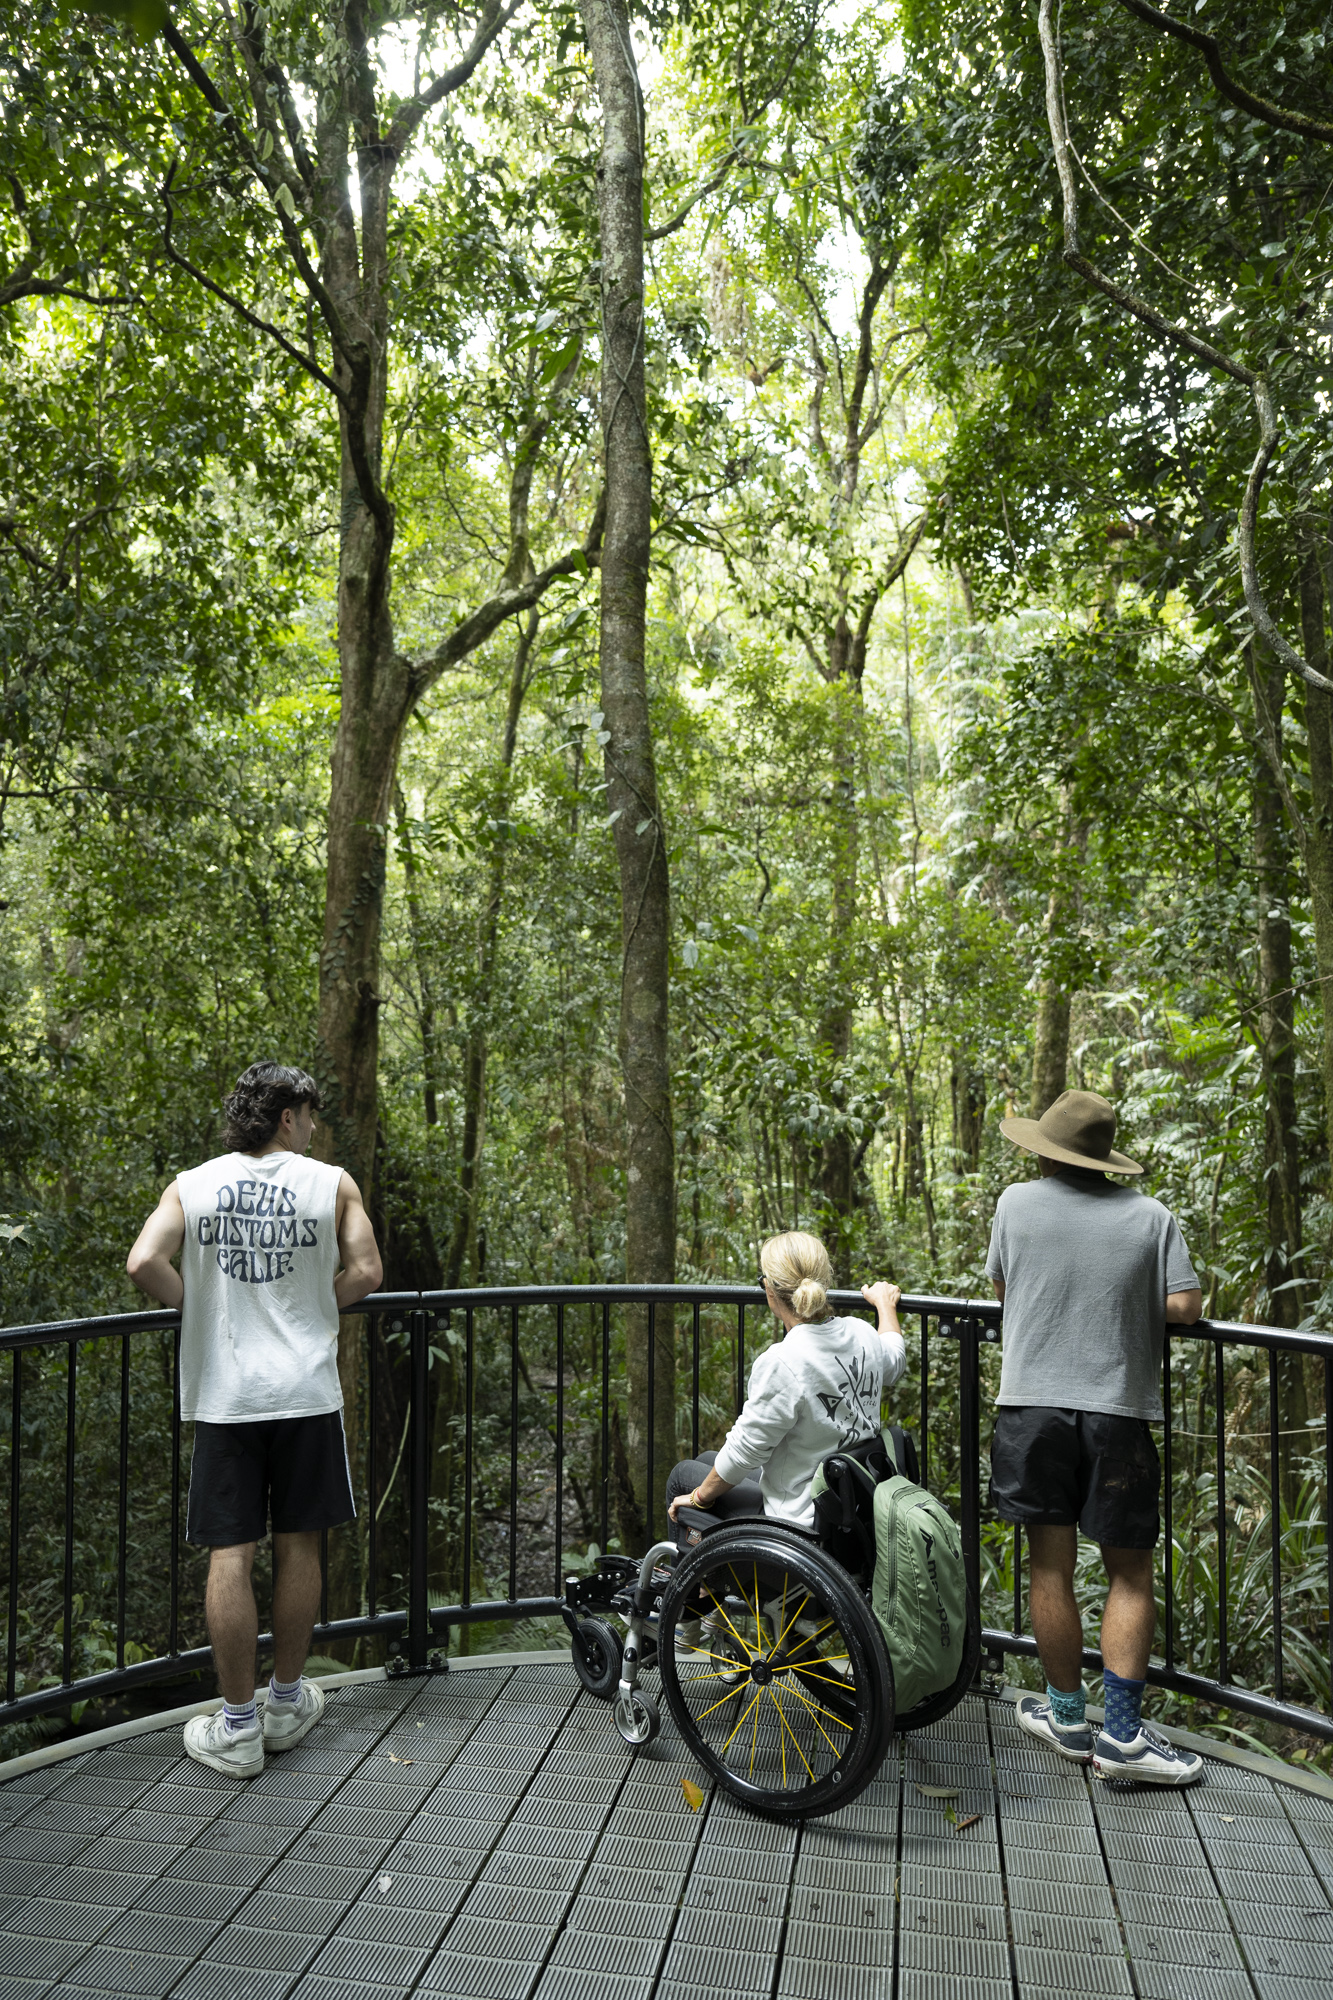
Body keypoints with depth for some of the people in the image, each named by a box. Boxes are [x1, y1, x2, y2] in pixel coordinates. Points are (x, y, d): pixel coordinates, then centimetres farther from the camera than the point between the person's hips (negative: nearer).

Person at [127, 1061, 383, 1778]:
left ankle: (236, 1728, 13)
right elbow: (365, 1272, -5)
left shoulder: (191, 1186, 1)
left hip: (224, 1395, 0)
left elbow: (144, 1264, -11)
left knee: (230, 1554, 5)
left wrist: (197, 1303, 7)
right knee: (298, 1544, 13)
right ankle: (287, 1703, 27)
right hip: (306, 1390, 0)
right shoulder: (331, 1183, -1)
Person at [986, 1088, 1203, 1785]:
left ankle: (1067, 1716, 21)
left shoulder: (1017, 1202, 2)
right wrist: (1126, 1302, 14)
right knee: (1130, 1574, 9)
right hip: (1119, 1410, 0)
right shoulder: (1151, 1216, 2)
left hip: (1034, 1402, 0)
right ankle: (1122, 1733, 6)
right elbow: (1185, 1307, -3)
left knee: (1050, 1567, 9)